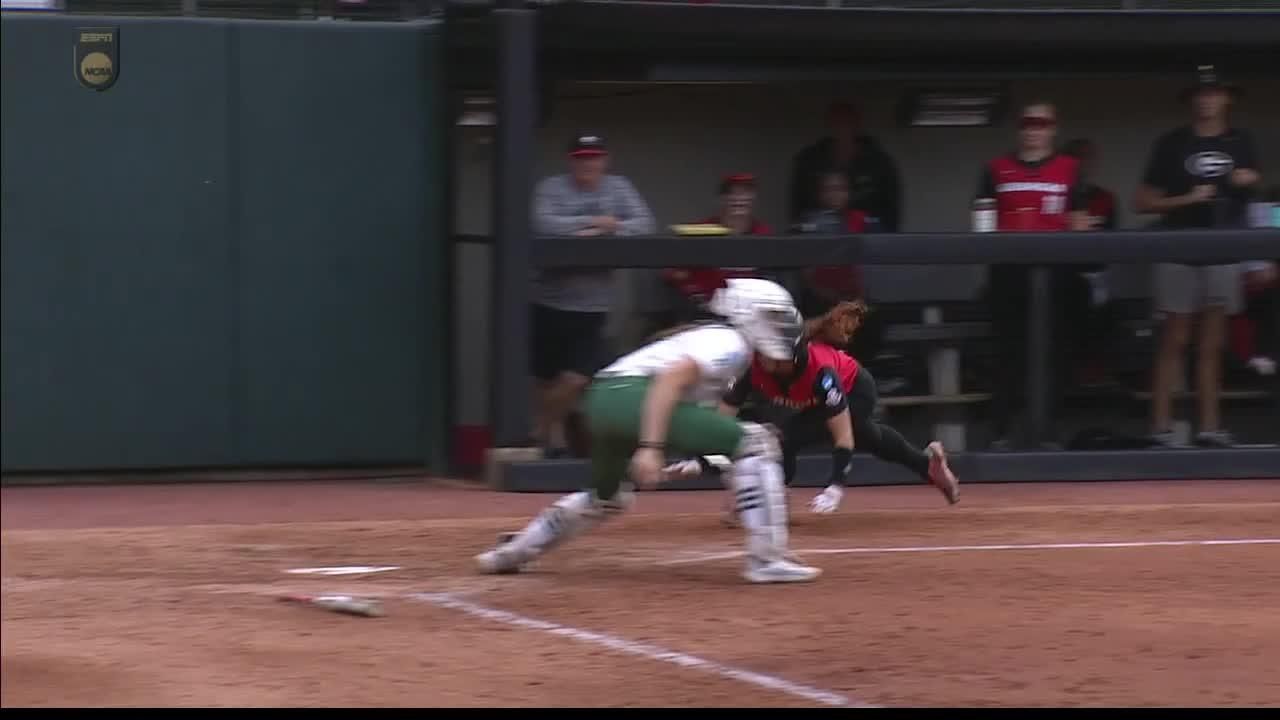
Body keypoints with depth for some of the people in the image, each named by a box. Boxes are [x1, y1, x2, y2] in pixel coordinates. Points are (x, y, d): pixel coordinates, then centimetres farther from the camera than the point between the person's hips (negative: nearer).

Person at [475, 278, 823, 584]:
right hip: (632, 396, -10)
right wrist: (651, 446, -24)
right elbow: (671, 378, -17)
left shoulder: (709, 336, 27)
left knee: (607, 496, 33)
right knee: (755, 442, -9)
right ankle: (766, 560, -13)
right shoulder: (731, 343, -2)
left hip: (601, 400, 10)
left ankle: (511, 553, 42)